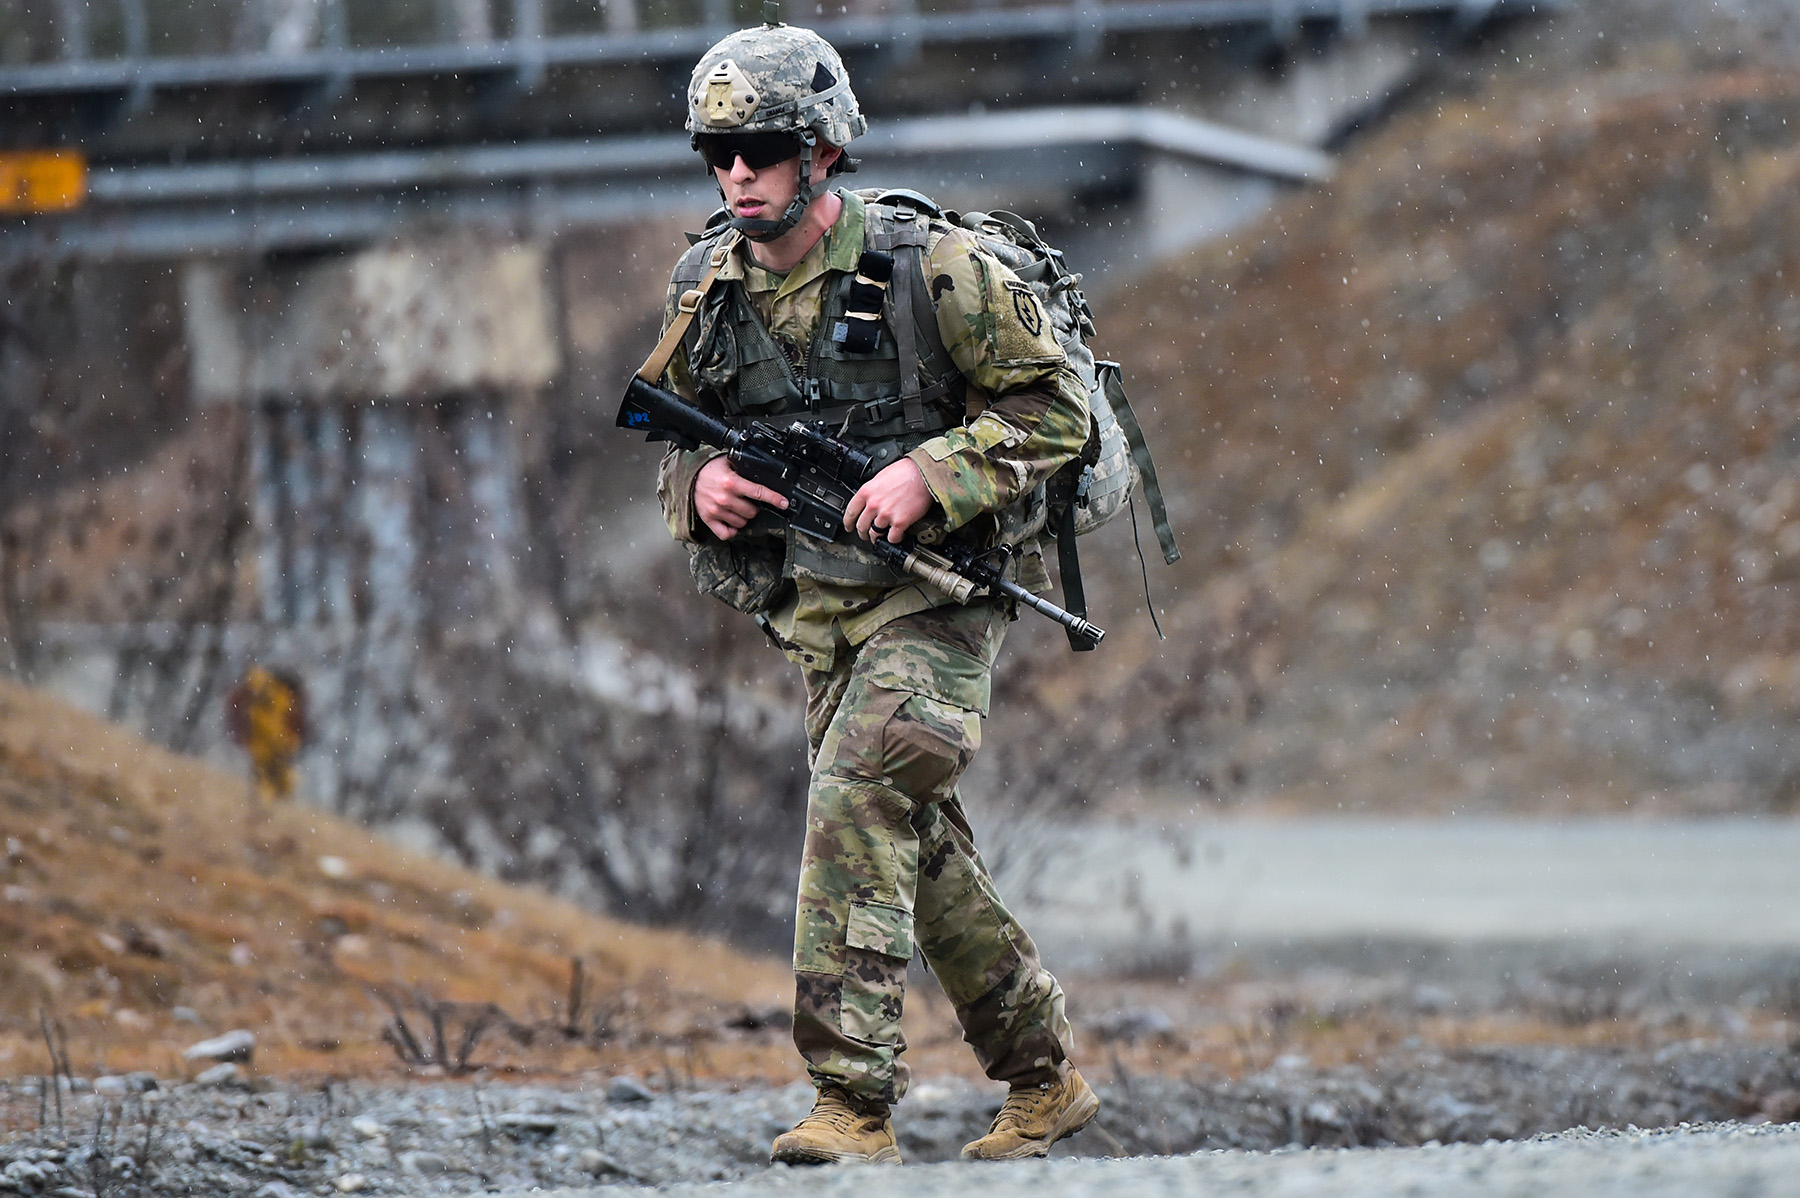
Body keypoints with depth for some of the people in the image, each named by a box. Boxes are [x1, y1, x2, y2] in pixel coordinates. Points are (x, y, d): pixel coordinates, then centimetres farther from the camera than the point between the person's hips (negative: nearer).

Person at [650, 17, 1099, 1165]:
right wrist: (699, 483, -9)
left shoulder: (928, 269, -14)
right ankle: (1047, 1082, 27)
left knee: (856, 804, -22)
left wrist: (926, 476, -23)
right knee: (920, 846, 12)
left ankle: (855, 1105, -24)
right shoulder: (707, 290, 3)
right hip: (819, 612, 7)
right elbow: (677, 437, 16)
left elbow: (1056, 406, -10)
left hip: (936, 591, -7)